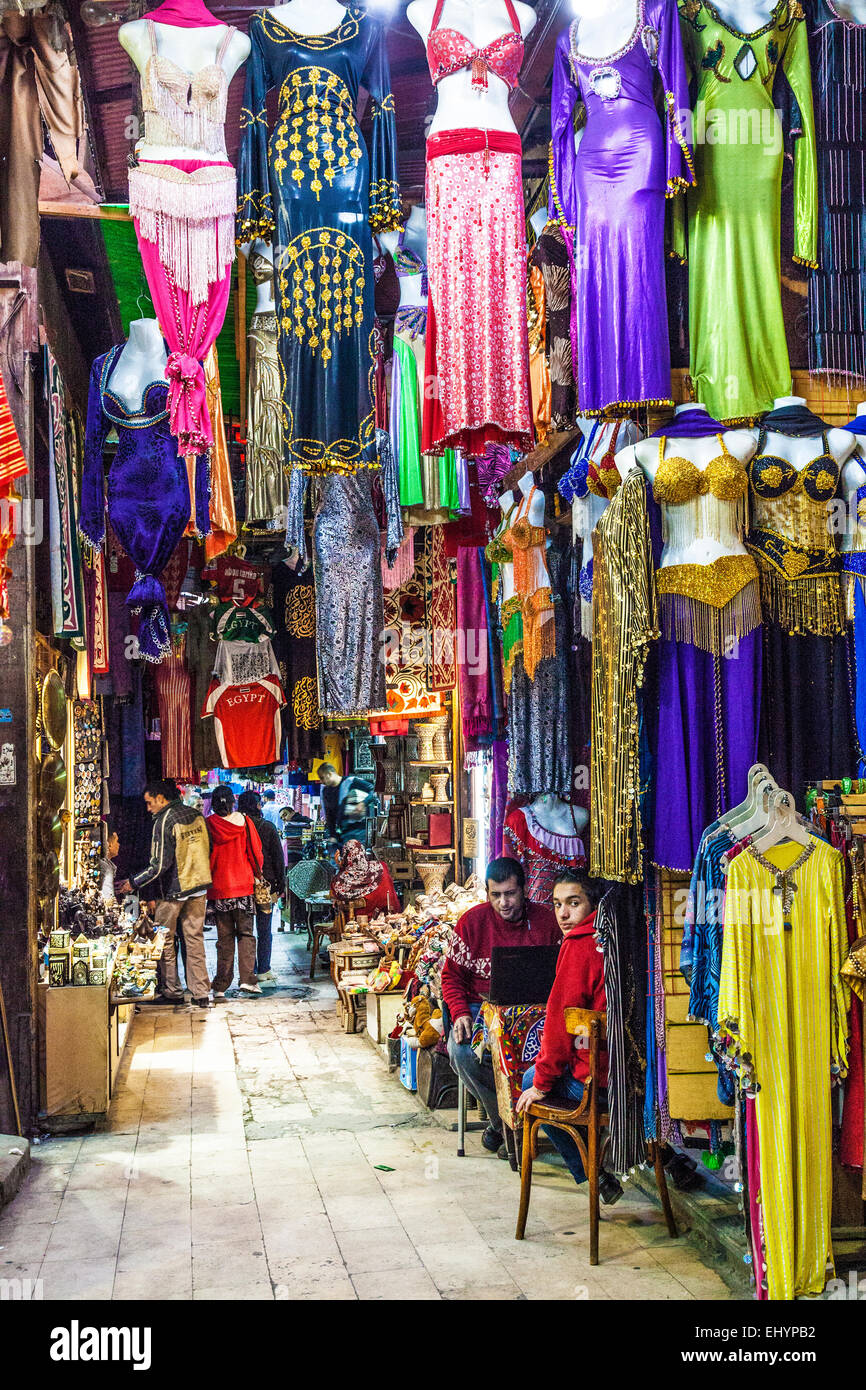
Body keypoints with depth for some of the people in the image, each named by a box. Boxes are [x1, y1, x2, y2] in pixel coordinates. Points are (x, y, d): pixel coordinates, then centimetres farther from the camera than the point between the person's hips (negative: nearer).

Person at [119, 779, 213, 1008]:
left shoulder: (164, 821, -16)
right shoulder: (196, 815, 5)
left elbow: (160, 866, -19)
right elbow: (205, 852, 13)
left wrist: (133, 883, -10)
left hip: (173, 890, -6)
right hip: (199, 886, 6)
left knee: (166, 941, 8)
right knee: (195, 939, 9)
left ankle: (172, 991, 13)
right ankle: (201, 993, 7)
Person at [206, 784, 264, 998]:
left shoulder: (208, 824, -4)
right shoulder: (244, 821, -3)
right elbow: (256, 852, 0)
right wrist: (258, 875, 15)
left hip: (218, 888, 0)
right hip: (244, 885, 0)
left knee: (224, 937, 7)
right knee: (246, 933, 6)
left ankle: (221, 986, 7)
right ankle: (247, 979, -6)